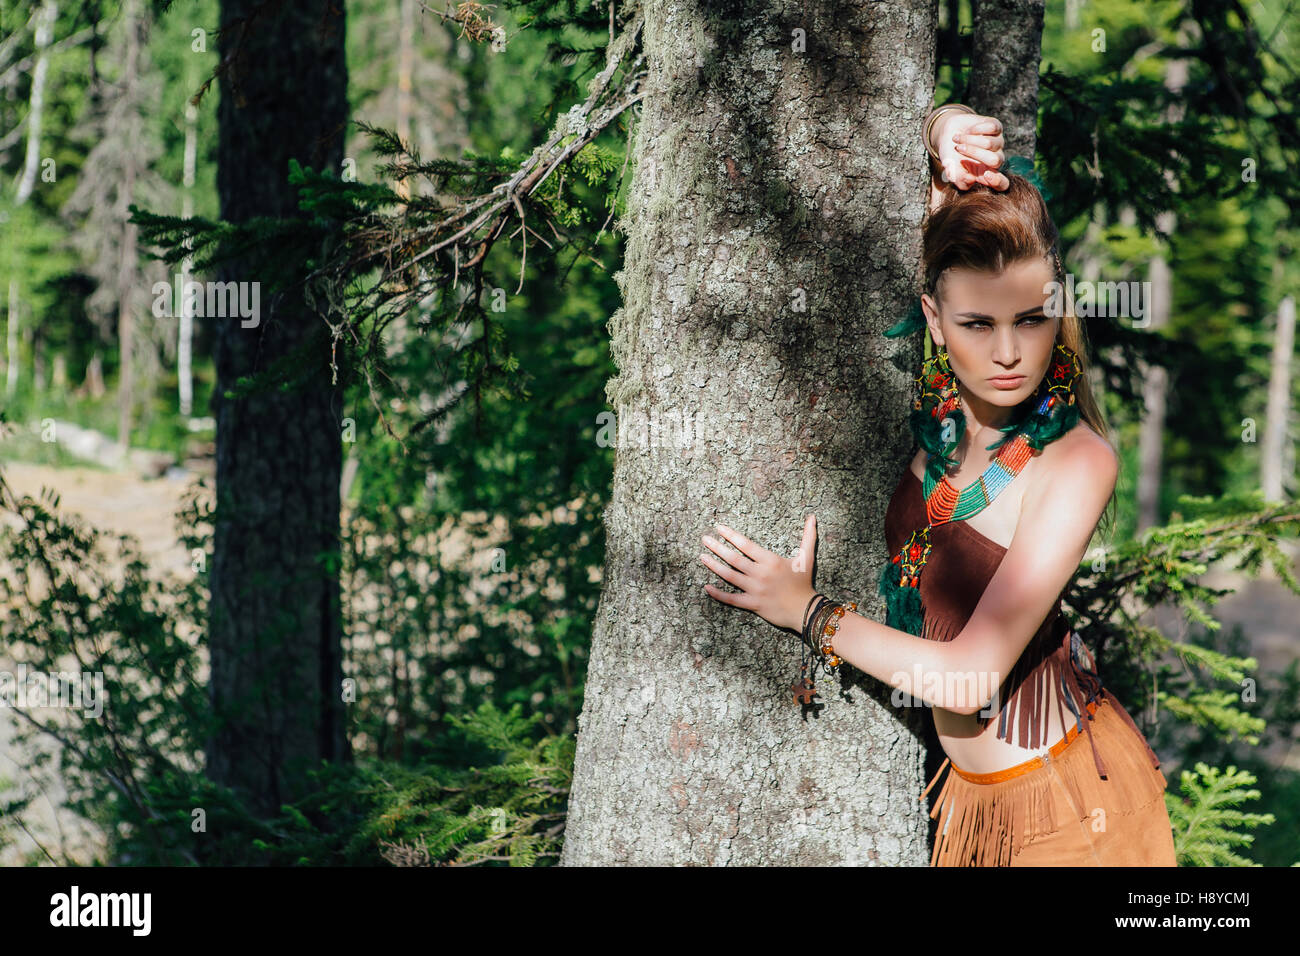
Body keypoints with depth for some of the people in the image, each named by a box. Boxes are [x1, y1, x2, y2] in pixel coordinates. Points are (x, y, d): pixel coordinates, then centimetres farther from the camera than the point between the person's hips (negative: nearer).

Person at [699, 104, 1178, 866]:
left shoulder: (1074, 461, -23)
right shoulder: (936, 407, -8)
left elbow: (970, 677, -26)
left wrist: (808, 612, -16)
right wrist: (941, 144, -14)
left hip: (1062, 798, -6)